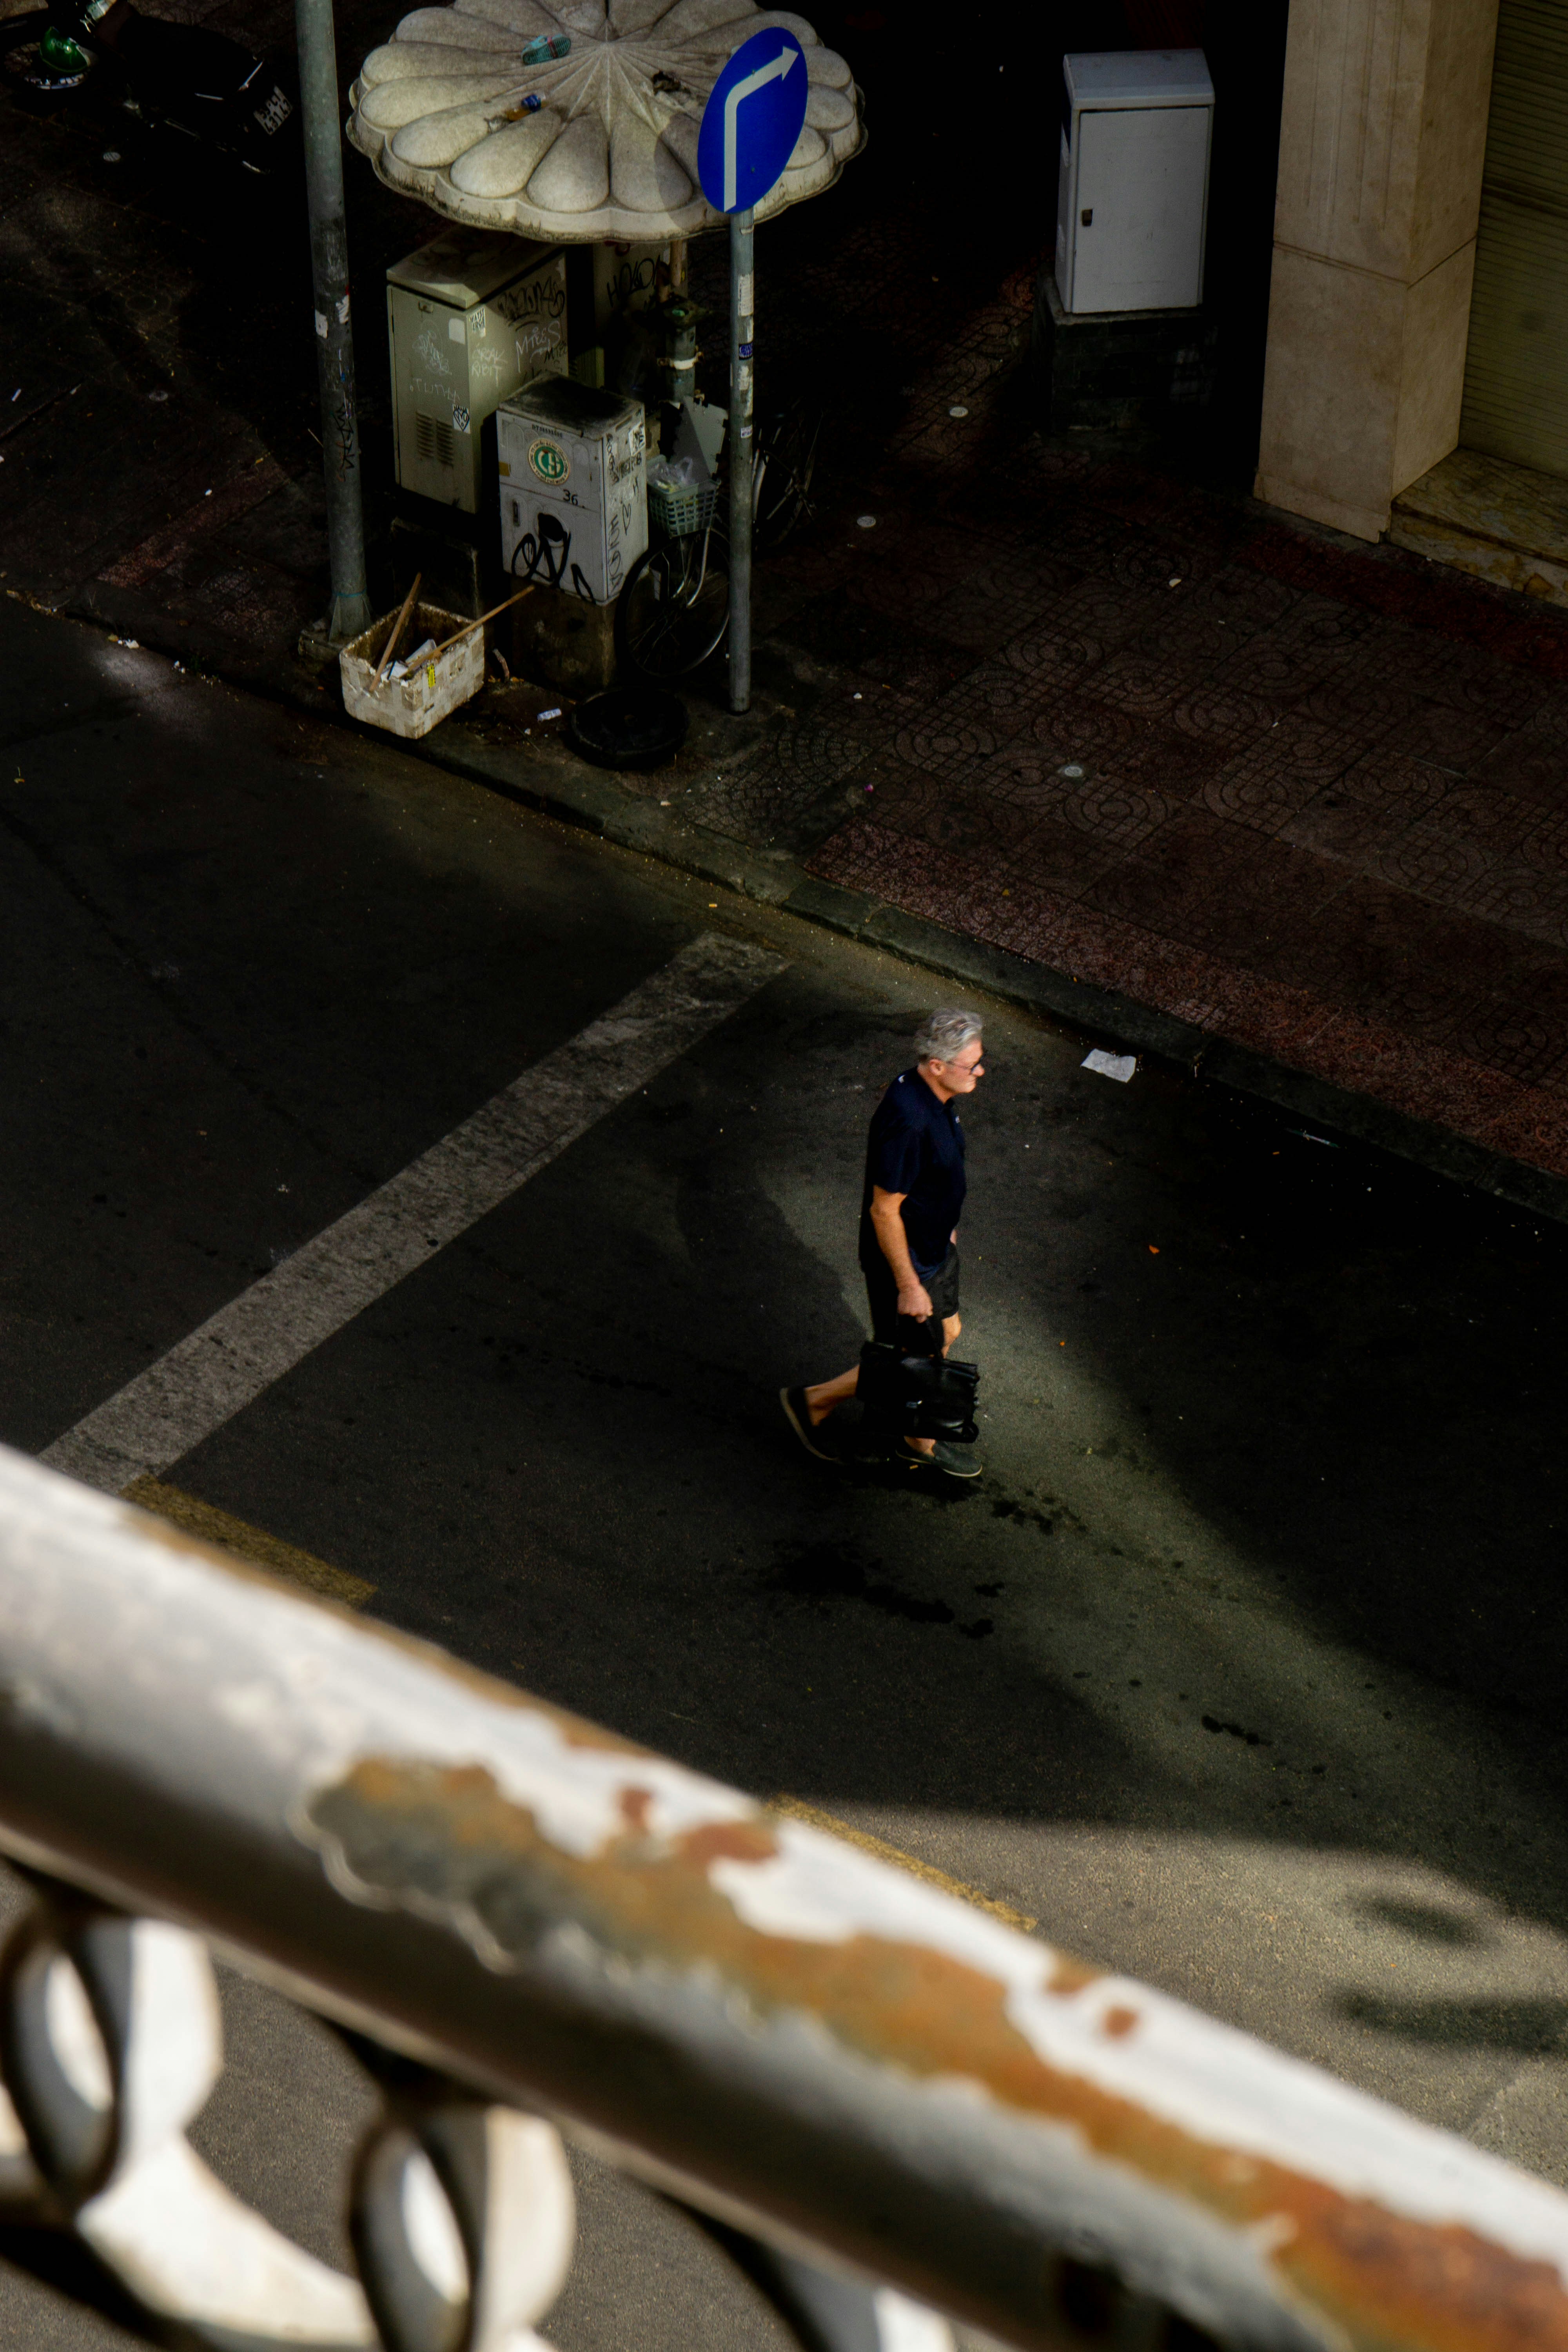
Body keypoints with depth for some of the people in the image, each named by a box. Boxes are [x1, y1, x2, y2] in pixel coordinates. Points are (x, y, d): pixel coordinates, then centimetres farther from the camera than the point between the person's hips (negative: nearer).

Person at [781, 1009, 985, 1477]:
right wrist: (908, 1285, -22)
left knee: (945, 1333, 23)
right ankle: (813, 1401, 26)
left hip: (934, 1243, 9)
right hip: (905, 1259, -9)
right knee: (912, 1360, 8)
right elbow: (884, 1210, -29)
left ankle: (919, 1441, 41)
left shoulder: (934, 1095, -7)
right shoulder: (907, 1122, -37)